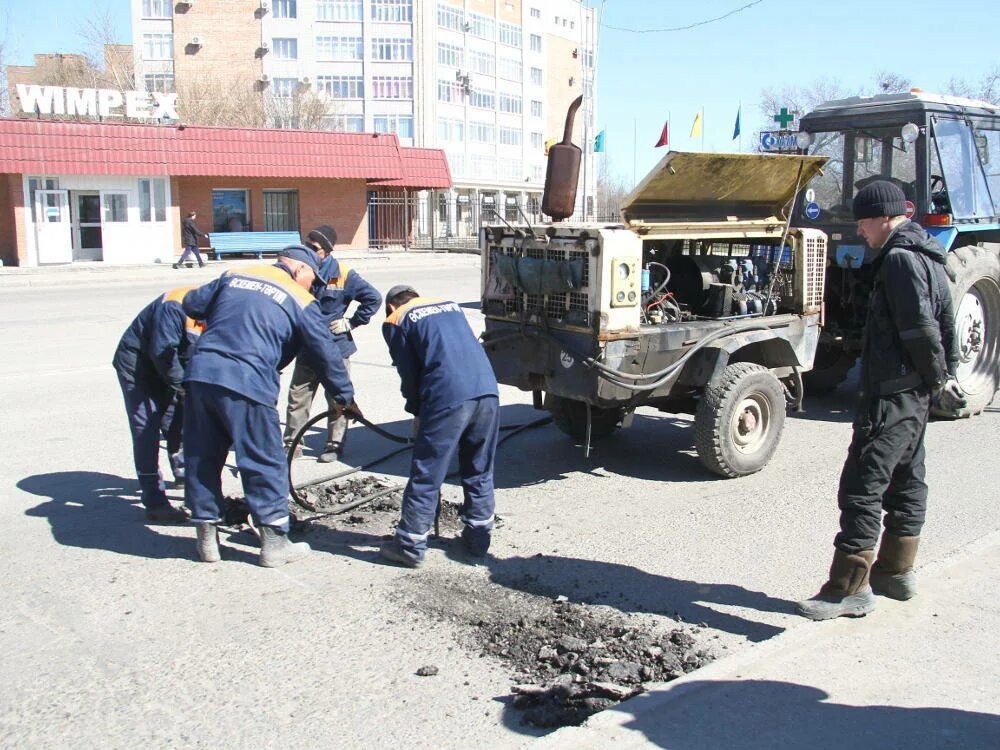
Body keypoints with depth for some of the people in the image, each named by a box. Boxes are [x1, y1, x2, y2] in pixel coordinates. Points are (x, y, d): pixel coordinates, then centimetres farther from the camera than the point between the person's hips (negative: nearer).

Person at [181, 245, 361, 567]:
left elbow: (192, 304, 23)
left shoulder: (234, 275, 18)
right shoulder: (301, 301, 6)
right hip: (246, 385, -5)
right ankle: (274, 543, 12)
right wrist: (345, 396, 18)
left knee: (201, 458, 16)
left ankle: (207, 538, 25)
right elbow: (326, 353, 7)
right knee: (266, 465, 6)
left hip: (199, 374, 5)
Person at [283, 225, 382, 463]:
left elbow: (373, 298, -6)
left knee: (338, 398, 7)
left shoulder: (342, 274, -12)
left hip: (336, 346, -3)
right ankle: (291, 443, 21)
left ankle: (335, 445, 19)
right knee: (297, 397, 8)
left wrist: (352, 322, -9)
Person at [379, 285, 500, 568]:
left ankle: (410, 545, 13)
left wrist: (417, 412, 26)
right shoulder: (451, 305, 29)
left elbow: (408, 374, 11)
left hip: (447, 398, -5)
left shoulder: (395, 321, 13)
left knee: (425, 475, 5)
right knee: (480, 473, 18)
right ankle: (477, 539, 27)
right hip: (488, 391, 5)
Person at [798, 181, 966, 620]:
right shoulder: (927, 257, 17)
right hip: (916, 394, 11)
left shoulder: (899, 258, -16)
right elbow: (945, 322, 19)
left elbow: (920, 328, -22)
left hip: (892, 394, -11)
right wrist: (948, 373, 15)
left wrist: (938, 378, -11)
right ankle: (896, 571, 29)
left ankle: (850, 587, -6)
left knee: (862, 488, -9)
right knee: (906, 482, 17)